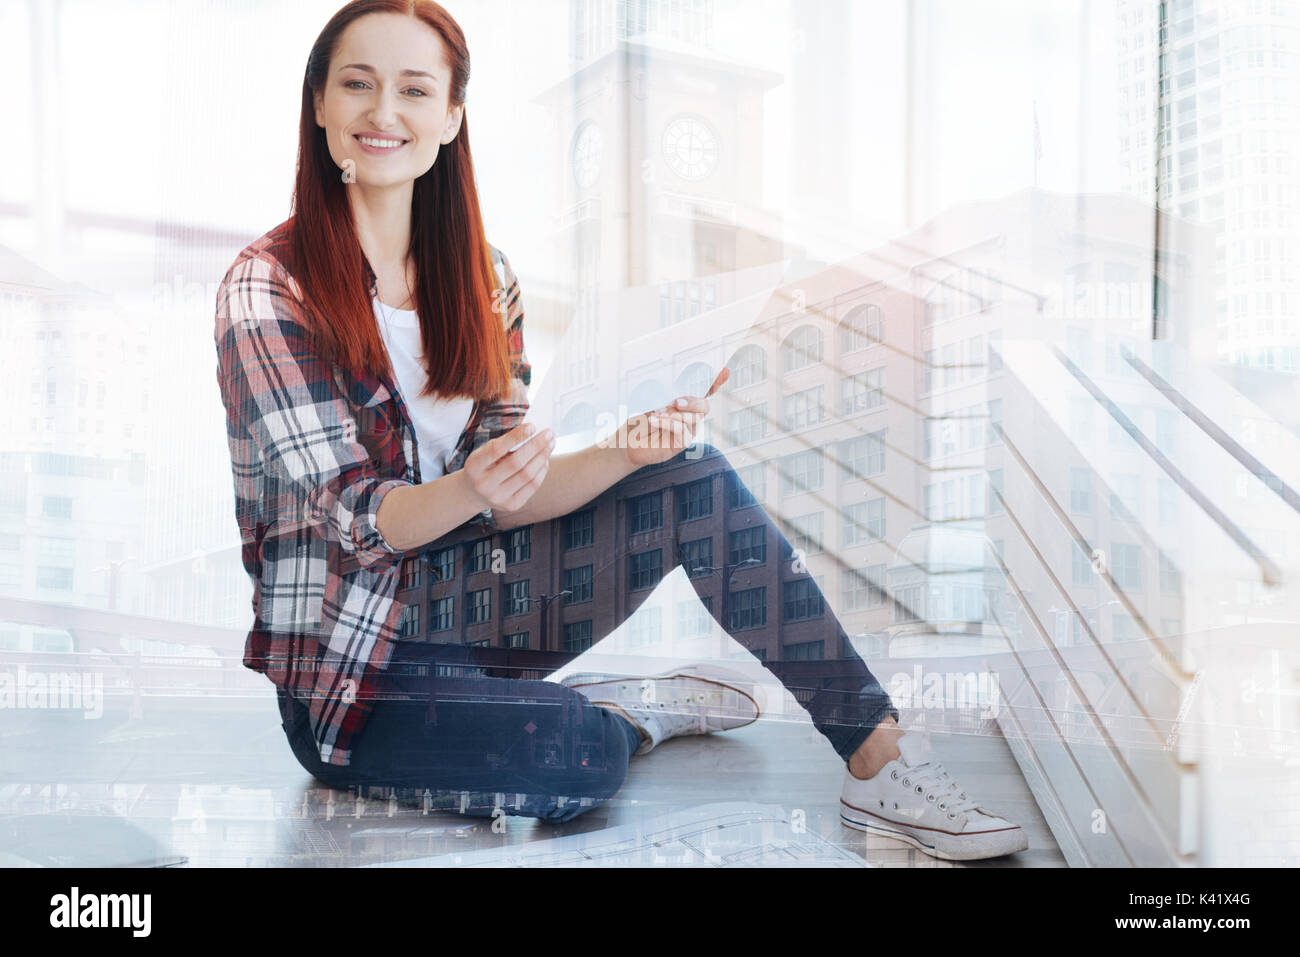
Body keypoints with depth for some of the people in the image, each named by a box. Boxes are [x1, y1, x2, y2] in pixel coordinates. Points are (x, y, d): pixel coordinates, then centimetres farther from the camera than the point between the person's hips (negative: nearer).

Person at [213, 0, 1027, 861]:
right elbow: (354, 517, -17)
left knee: (693, 475, -14)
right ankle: (634, 710, 2)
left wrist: (625, 453, -21)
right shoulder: (268, 294, -12)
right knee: (577, 755, -34)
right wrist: (469, 490, -39)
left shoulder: (480, 277, 5)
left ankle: (878, 756, -13)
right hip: (349, 676, -6)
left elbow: (506, 502, -1)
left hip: (462, 597, 6)